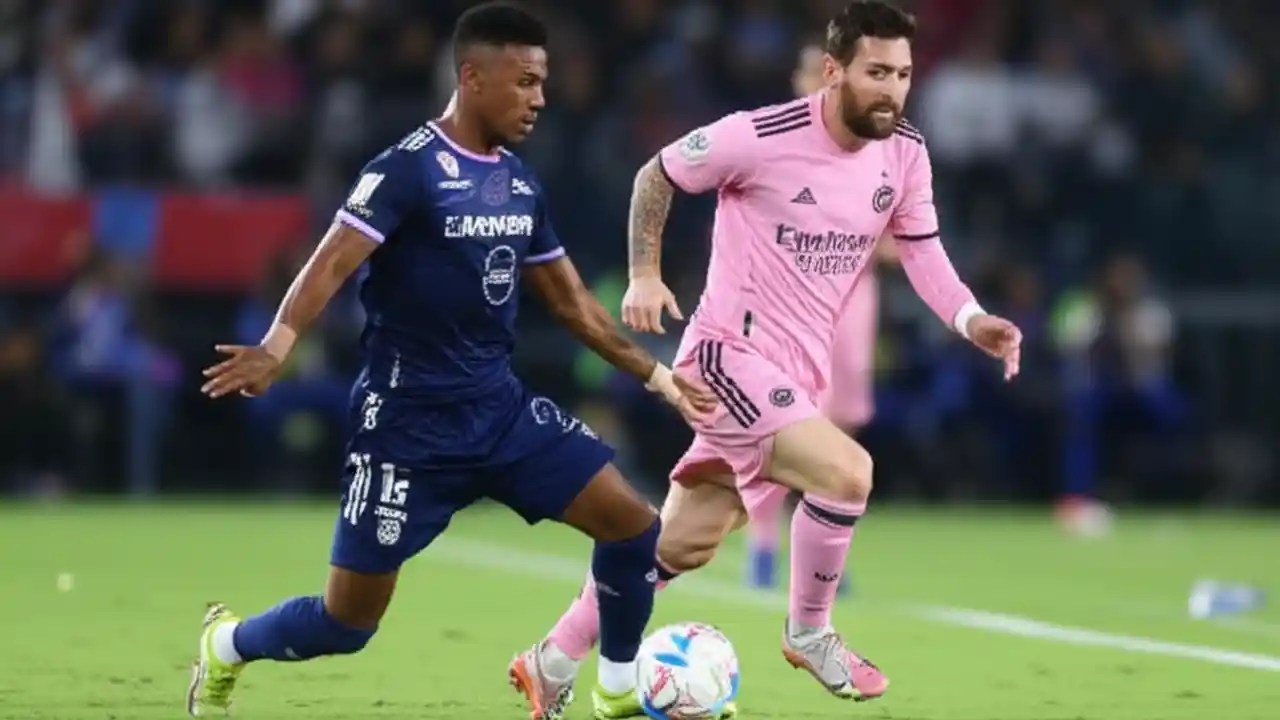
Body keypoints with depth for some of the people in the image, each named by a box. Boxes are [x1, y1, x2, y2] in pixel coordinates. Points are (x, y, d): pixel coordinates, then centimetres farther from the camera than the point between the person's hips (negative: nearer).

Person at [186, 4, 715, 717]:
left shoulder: (521, 183, 8)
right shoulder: (410, 169, -15)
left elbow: (569, 298, 18)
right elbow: (334, 262, -27)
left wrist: (656, 374, 18)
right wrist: (277, 345, -44)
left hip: (501, 407, 6)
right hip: (410, 420, -6)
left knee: (634, 523, -8)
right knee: (349, 621, -1)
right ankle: (227, 646, 29)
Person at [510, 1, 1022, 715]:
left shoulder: (906, 154, -2)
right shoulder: (762, 137, -19)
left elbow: (923, 253, 5)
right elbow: (657, 175, -4)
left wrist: (973, 321, -12)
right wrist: (645, 274, -10)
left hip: (800, 374, 7)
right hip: (731, 354, -7)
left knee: (683, 542, 12)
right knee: (846, 471, -26)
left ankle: (556, 662, 26)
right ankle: (809, 633, -3)